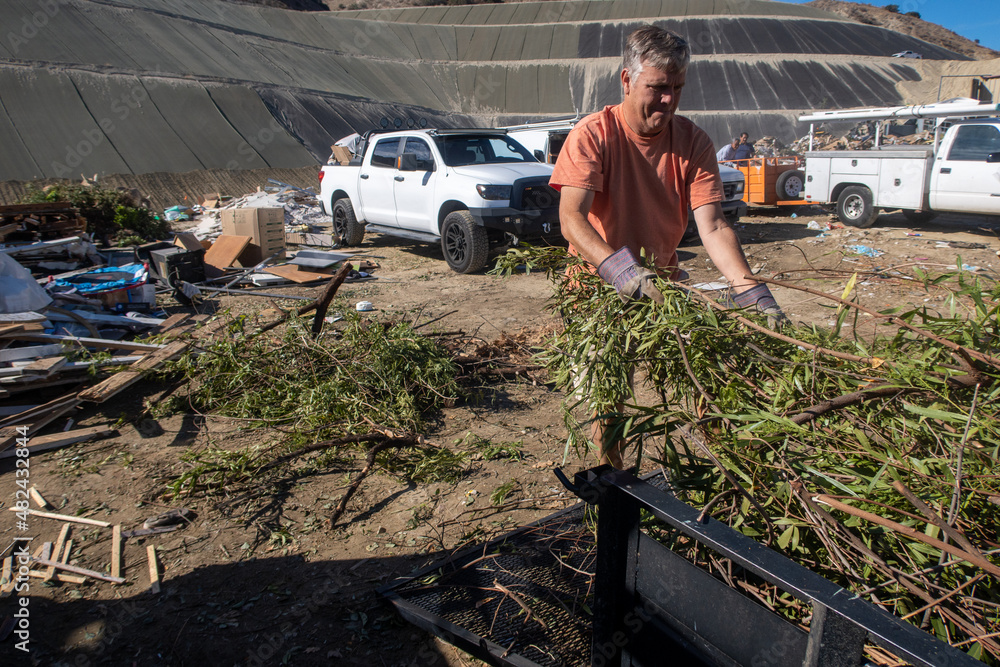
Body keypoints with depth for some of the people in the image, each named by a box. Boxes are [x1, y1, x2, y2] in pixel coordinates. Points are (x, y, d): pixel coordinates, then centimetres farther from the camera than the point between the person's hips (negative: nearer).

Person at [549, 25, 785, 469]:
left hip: (663, 277, 3)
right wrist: (619, 269, -47)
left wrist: (748, 288, -31)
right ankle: (612, 474, 20)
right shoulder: (593, 136, -17)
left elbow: (712, 226, -15)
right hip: (599, 280, -3)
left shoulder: (693, 142, -7)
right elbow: (571, 219, -29)